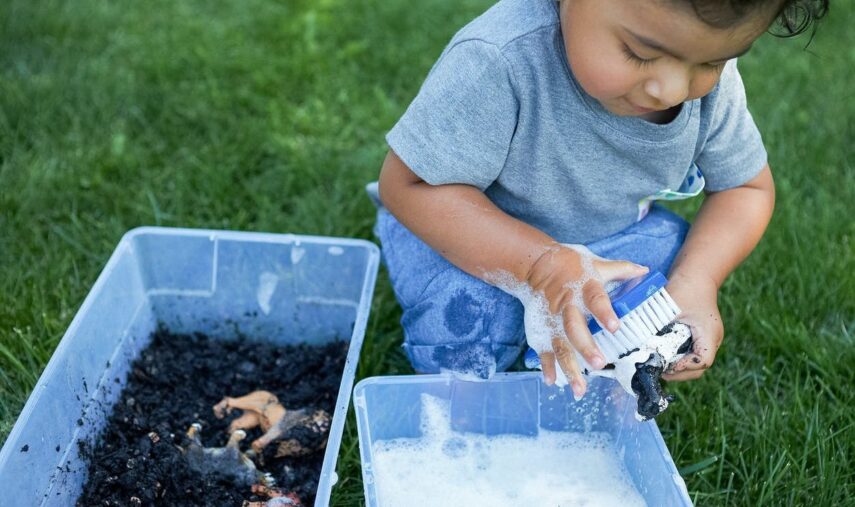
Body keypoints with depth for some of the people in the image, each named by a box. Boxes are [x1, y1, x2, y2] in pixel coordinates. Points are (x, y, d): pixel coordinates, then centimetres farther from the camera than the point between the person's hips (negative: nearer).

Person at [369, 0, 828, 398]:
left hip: (607, 240, 5)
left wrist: (696, 282, -25)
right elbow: (408, 184, -31)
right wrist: (541, 266, -42)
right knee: (465, 314, -30)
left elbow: (747, 187, -5)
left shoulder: (714, 82, -19)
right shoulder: (496, 62, -37)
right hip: (469, 233, -4)